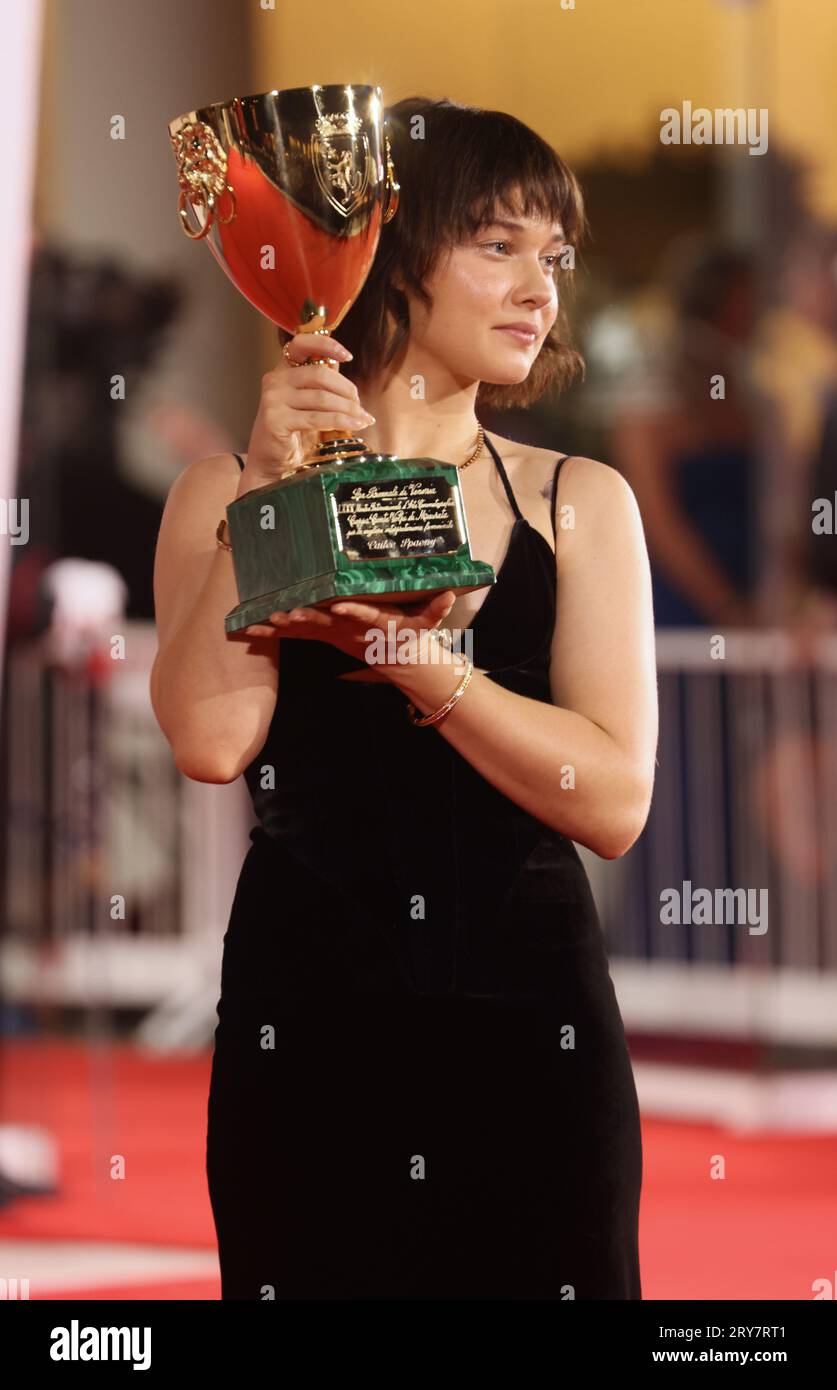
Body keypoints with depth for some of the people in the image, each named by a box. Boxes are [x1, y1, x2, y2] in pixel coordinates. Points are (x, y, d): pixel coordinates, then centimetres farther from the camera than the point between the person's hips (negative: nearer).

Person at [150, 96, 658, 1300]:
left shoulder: (579, 506, 7)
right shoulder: (227, 493, 4)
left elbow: (614, 800, -7)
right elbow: (209, 741, -14)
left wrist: (410, 654, -17)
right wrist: (271, 489, -15)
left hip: (533, 1031, 1)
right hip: (307, 1035, -1)